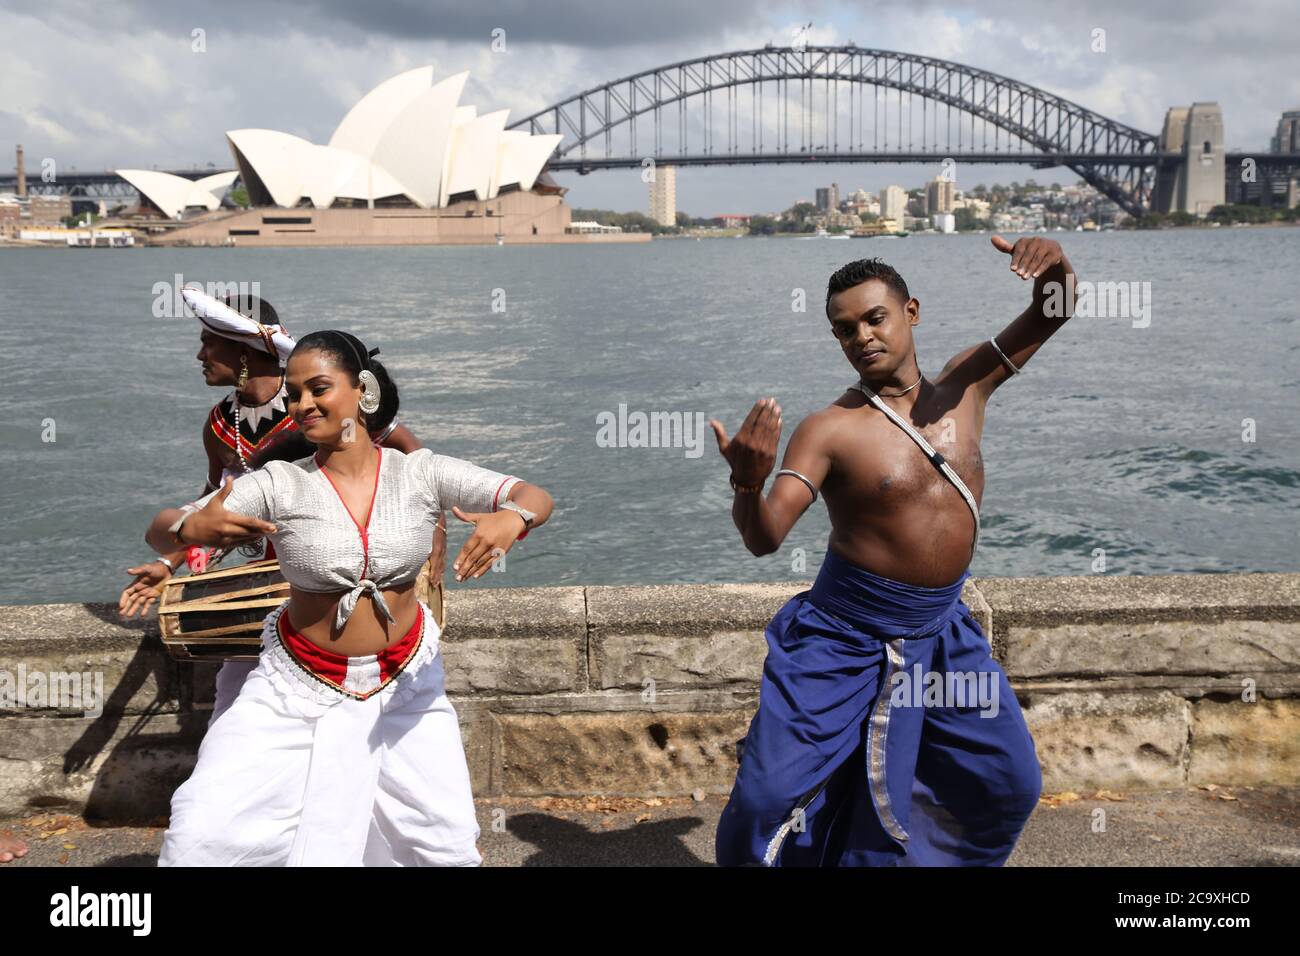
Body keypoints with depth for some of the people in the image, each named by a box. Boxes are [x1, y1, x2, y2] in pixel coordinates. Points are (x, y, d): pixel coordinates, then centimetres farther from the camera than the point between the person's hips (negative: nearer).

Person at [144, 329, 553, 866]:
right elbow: (159, 532, -12)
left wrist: (512, 518, -35)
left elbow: (536, 497, -11)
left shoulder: (421, 473, -9)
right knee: (204, 832, -6)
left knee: (447, 844, 8)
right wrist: (190, 527, -36)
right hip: (298, 690, -1)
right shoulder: (277, 485, -12)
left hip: (404, 685, 1)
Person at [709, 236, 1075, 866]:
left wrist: (1055, 266, -21)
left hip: (941, 633, 5)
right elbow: (765, 539, -23)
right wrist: (747, 484, -45)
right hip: (843, 640, -5)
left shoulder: (965, 385, 0)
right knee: (770, 797, -7)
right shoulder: (829, 430, -15)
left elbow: (1052, 316, 3)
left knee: (1011, 785, 13)